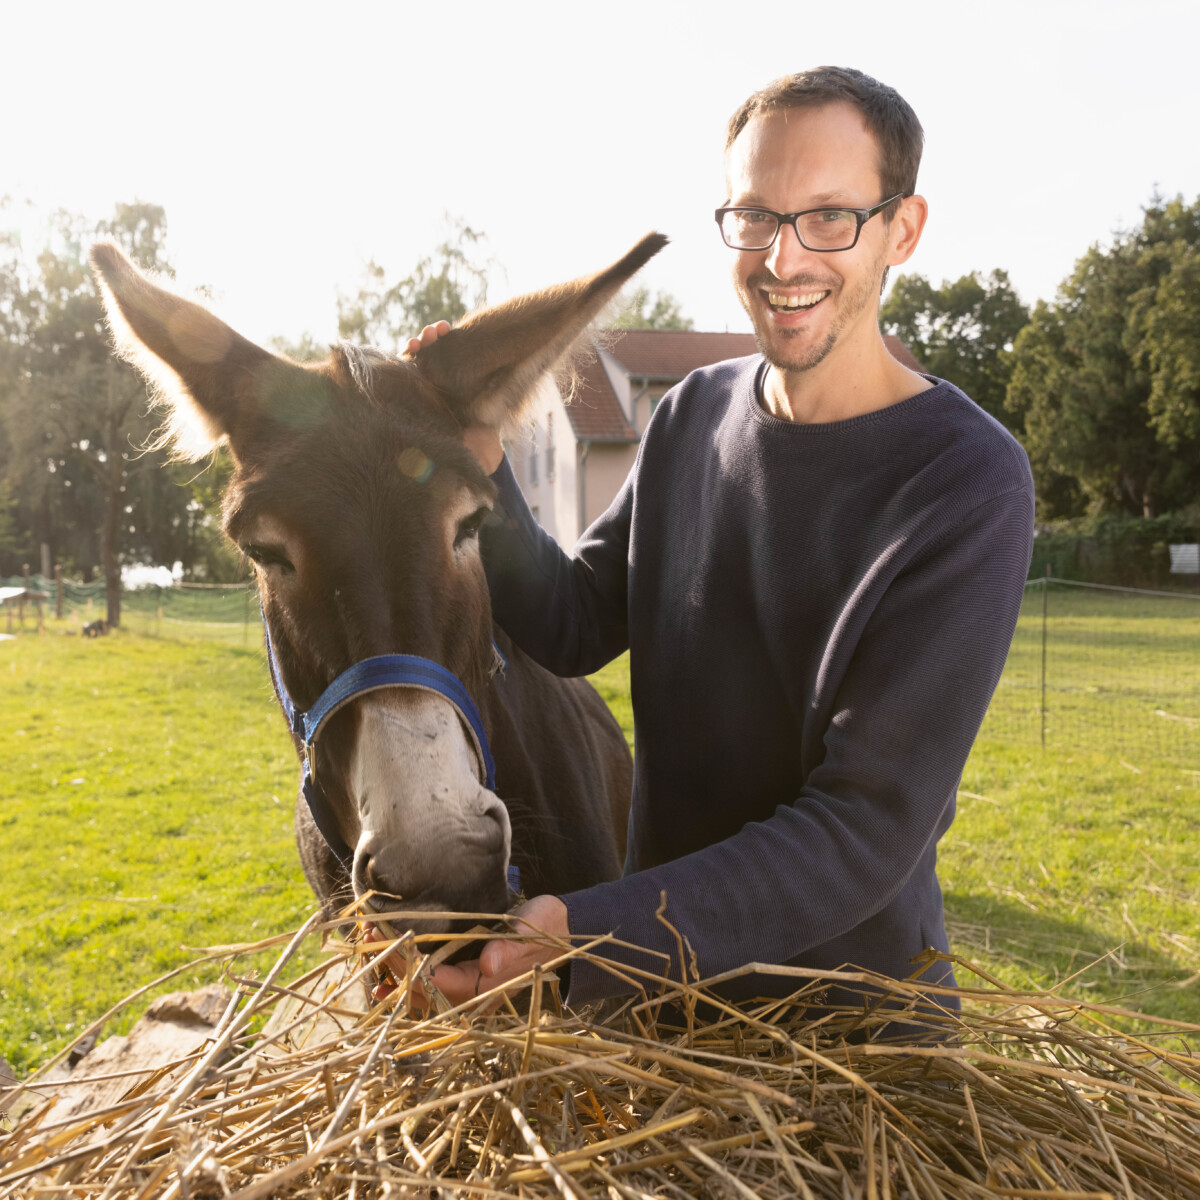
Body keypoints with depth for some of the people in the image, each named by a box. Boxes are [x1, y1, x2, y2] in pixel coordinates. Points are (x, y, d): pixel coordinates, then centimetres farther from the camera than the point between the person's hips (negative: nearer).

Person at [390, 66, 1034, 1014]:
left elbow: (869, 826, -27)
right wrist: (479, 472, -15)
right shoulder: (695, 415, -4)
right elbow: (574, 626, 2)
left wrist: (589, 937, -37)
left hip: (857, 985, -5)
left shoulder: (972, 484, -23)